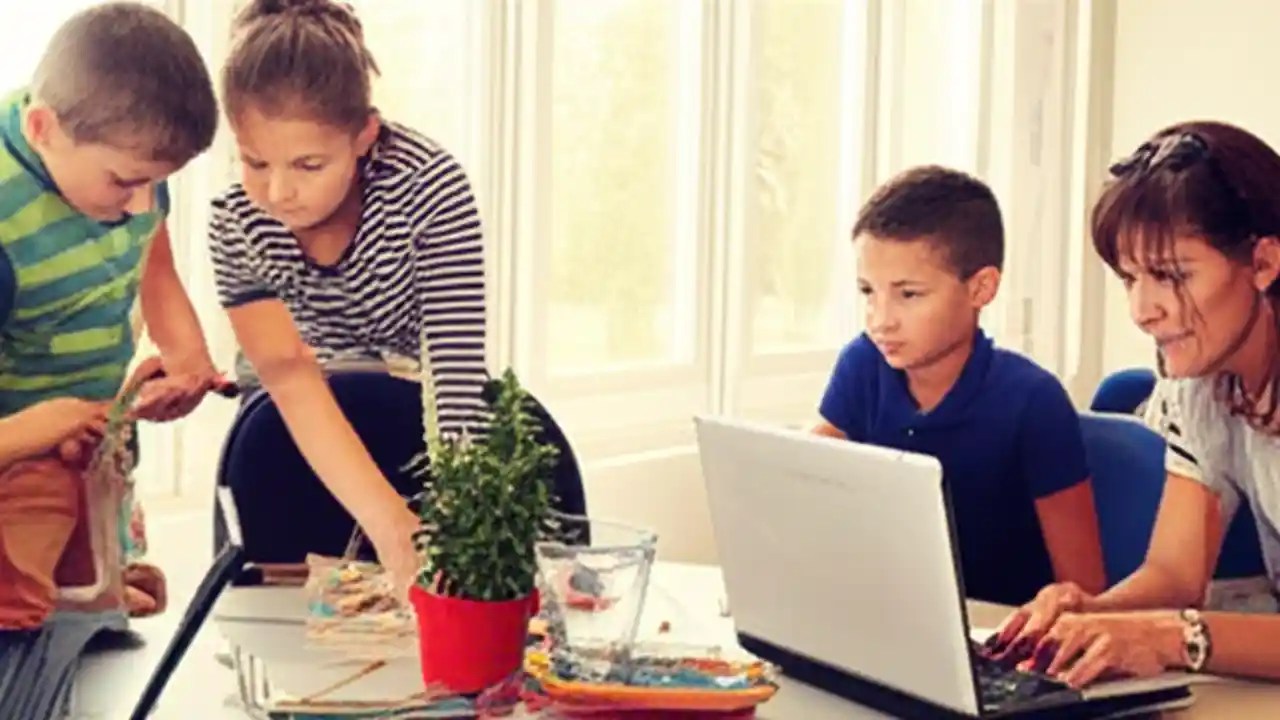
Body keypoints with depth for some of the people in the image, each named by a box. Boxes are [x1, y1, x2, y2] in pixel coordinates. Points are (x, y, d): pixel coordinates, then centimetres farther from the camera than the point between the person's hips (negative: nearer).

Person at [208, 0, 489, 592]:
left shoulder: (431, 186, -32)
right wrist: (389, 523, -56)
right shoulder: (237, 229, -26)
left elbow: (459, 376, -38)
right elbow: (291, 379, -41)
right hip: (305, 445, 1)